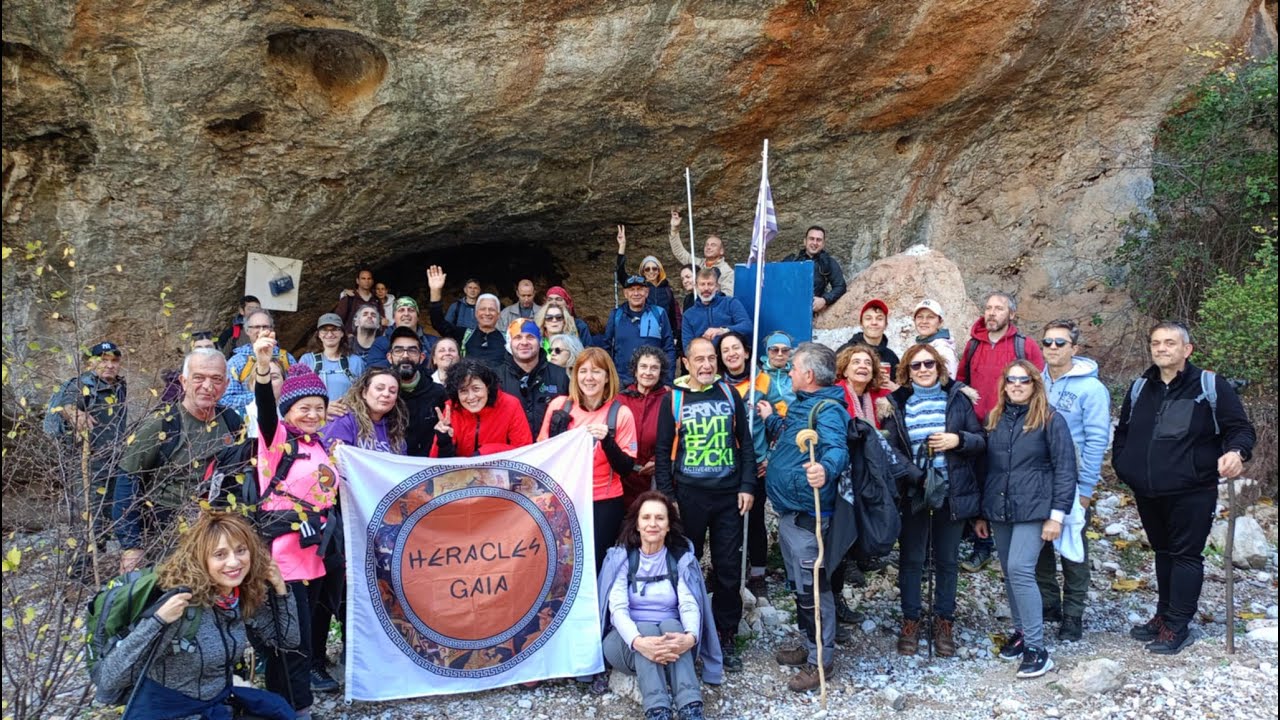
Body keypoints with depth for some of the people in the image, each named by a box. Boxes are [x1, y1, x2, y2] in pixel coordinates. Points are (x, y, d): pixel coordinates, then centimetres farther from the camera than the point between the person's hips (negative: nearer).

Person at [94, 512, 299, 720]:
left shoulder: (246, 598, -9)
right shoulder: (181, 605, -26)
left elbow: (288, 640, 4)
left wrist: (280, 589, -9)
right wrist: (158, 621, -39)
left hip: (219, 701, 6)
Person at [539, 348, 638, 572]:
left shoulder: (621, 414, -5)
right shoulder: (558, 406, 1)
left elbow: (627, 467, -6)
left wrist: (607, 440, -22)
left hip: (604, 504, -2)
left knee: (594, 565, 0)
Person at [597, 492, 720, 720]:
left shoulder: (681, 558, 2)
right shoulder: (621, 557, -2)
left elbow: (689, 604, -11)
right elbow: (618, 607, -15)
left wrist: (690, 637, -35)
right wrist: (638, 641, -36)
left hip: (671, 634, 1)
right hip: (627, 640, -1)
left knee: (670, 624, -32)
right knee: (645, 628, -34)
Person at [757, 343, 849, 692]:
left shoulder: (828, 409, -20)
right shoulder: (802, 403, 12)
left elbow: (837, 449, -38)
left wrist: (825, 469, -58)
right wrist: (771, 419, 34)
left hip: (806, 516, -10)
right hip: (788, 513, 10)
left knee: (812, 589, 1)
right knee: (798, 586, 20)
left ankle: (821, 659, 14)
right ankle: (810, 646, 35)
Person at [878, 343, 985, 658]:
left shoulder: (959, 397, 1)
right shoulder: (895, 404, 1)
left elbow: (981, 441, 3)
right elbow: (889, 449, 1)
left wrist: (958, 440, -16)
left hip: (951, 492, 0)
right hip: (912, 493, 0)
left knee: (947, 559, 12)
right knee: (911, 558, 9)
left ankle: (944, 620, 27)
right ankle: (910, 620, 23)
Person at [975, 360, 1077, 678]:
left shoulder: (1050, 420, -5)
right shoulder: (994, 420, 11)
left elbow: (1064, 469, -8)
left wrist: (1056, 515, -13)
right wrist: (981, 513, 15)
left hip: (1033, 509, -6)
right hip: (999, 510, 6)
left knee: (1020, 570, -15)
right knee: (1010, 573, 10)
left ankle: (1037, 647, -8)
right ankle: (1021, 631, 25)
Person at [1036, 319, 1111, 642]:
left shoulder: (1090, 388, -12)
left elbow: (1097, 440, -13)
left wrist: (1085, 488, -15)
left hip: (1072, 482, -5)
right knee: (1039, 544, 13)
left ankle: (1073, 614, 18)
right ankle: (1047, 602, 28)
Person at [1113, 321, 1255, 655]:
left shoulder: (1210, 386, -6)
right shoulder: (1140, 388, 10)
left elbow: (1241, 428, -5)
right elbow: (1123, 432, 21)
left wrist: (1236, 452, -25)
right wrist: (1122, 464, 8)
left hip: (1192, 492, -5)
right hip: (1147, 492, 5)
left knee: (1186, 555, 0)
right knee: (1163, 552, 17)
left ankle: (1177, 626, 7)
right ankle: (1163, 615, 28)